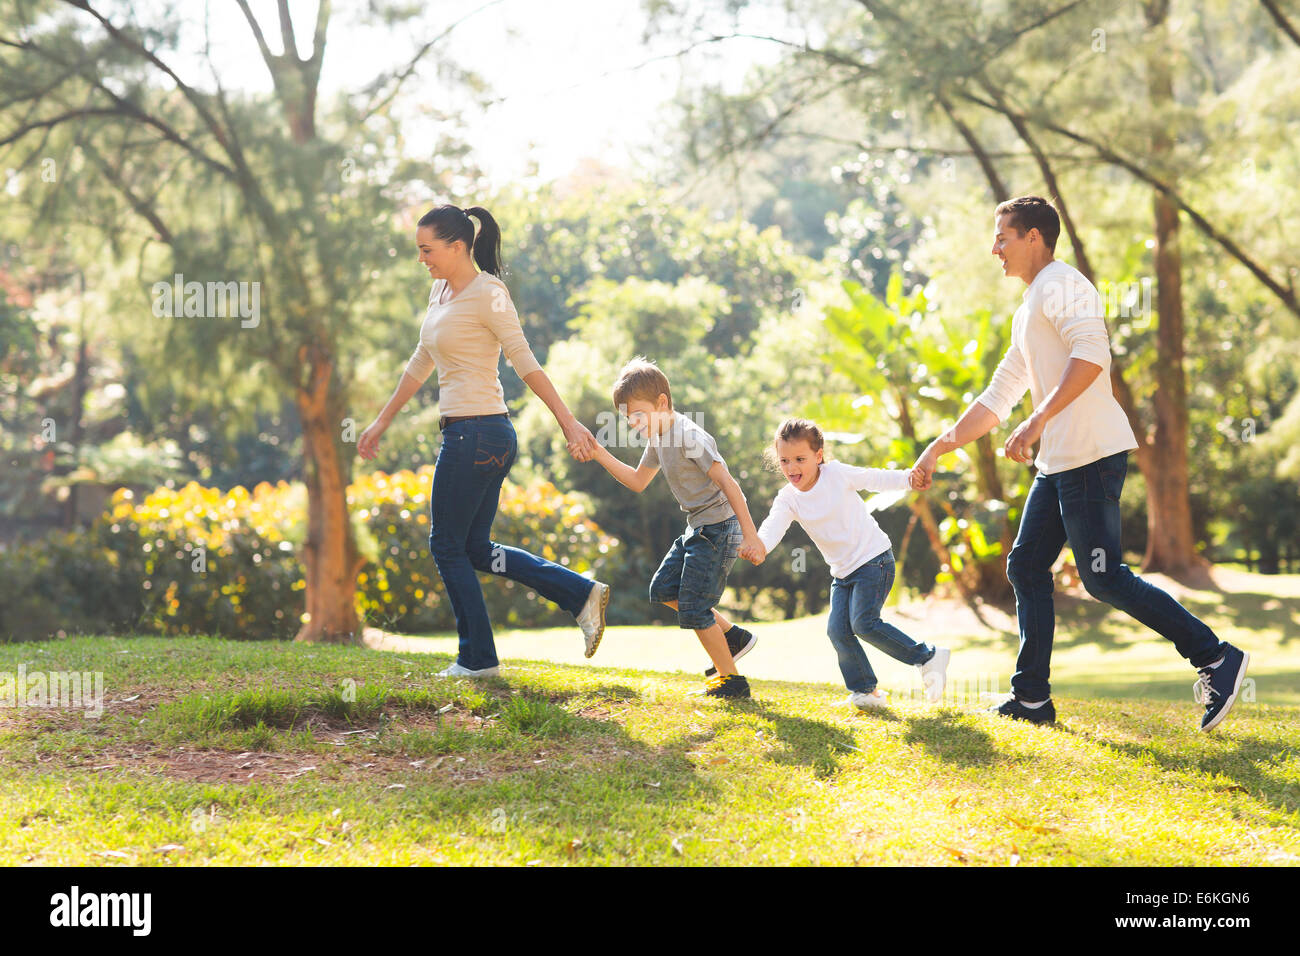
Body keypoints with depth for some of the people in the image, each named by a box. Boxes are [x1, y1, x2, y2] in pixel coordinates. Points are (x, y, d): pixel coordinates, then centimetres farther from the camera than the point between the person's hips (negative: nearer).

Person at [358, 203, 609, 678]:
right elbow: (420, 364, 23)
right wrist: (381, 421, 27)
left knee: (448, 546, 1)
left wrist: (569, 423, -17)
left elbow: (526, 364, -15)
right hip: (463, 433, 9)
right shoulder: (441, 292, 13)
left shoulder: (487, 294, -13)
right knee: (475, 549, 12)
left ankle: (478, 659, 11)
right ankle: (583, 593, 12)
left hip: (478, 435, -9)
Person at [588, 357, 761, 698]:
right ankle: (733, 636, 18)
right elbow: (638, 481, 21)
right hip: (698, 528, 10)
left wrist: (750, 533, -27)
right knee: (663, 589, 14)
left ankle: (731, 680, 6)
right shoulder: (659, 438, 8)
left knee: (693, 608, -6)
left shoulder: (688, 436, -21)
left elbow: (727, 482, -24)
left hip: (719, 527, -10)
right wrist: (600, 454, 9)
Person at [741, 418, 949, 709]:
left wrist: (909, 478, -17)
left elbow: (876, 479, -3)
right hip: (843, 572, 5)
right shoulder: (788, 499, -5)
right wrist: (760, 546, -45)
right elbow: (774, 525, -23)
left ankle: (928, 657, -6)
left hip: (874, 558, -5)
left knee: (864, 622, -18)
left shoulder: (837, 474, -11)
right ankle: (865, 690, 8)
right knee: (837, 630, -6)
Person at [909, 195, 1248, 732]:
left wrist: (1038, 421, -31)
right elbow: (997, 399, 29)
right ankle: (1031, 699, 14)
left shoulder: (1061, 285, -7)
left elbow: (1090, 354, -25)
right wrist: (938, 449, 25)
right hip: (1058, 463, 10)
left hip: (1092, 455, -10)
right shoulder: (1027, 313, 24)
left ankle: (1215, 659, -5)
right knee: (1026, 566, 9)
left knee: (1103, 578, -11)